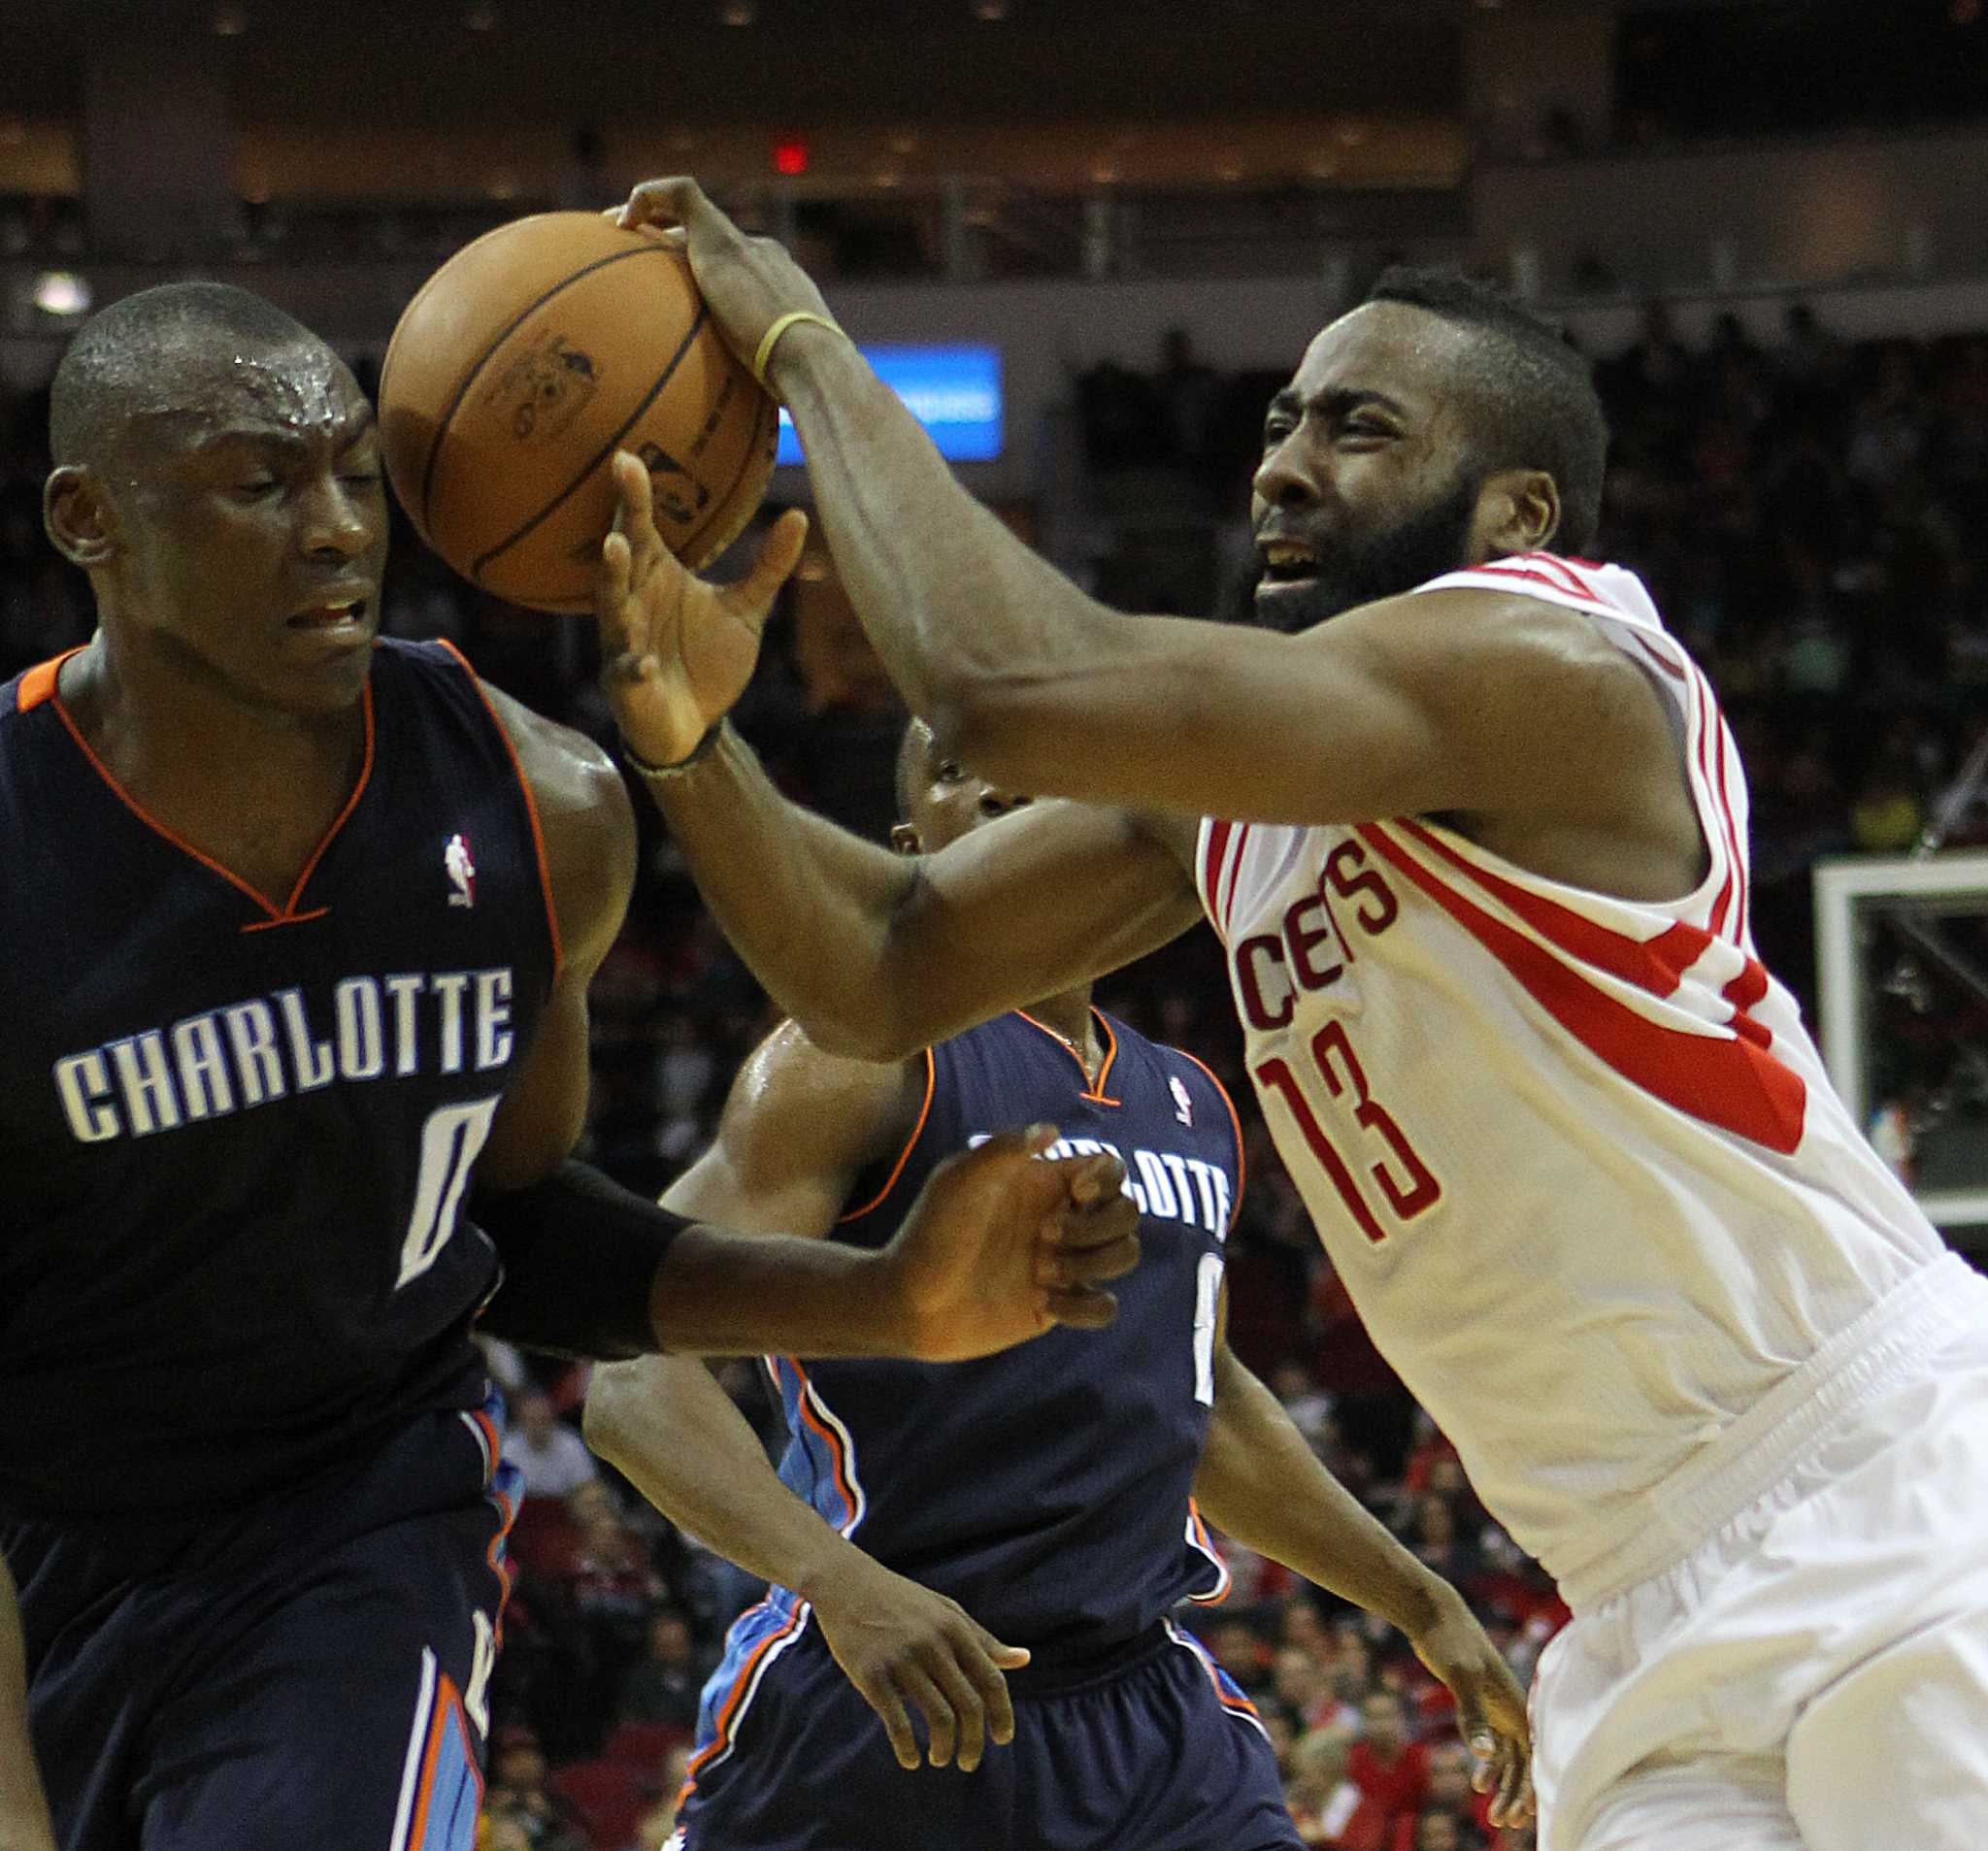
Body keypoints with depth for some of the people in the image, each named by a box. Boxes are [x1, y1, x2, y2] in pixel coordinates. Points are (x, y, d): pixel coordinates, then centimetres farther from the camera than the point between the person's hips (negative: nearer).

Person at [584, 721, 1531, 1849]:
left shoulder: (1193, 1107, 14)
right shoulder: (864, 1059, -7)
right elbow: (636, 1378, -17)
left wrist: (1424, 1605, 32)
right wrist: (842, 1579, -33)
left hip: (1148, 1716, 5)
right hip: (869, 1704, -5)